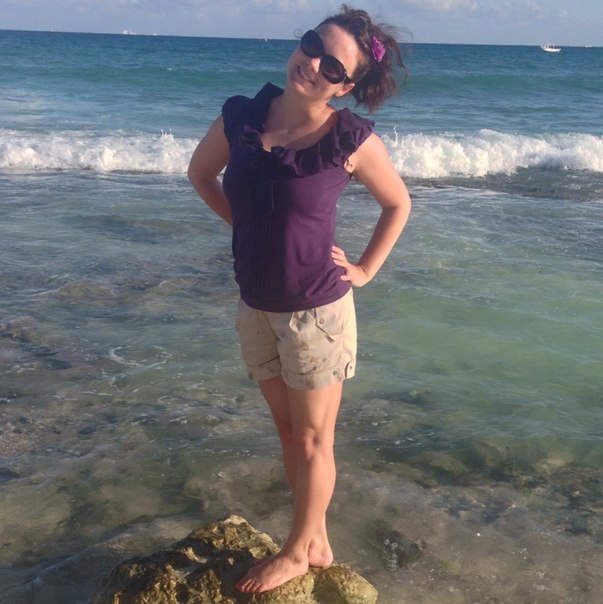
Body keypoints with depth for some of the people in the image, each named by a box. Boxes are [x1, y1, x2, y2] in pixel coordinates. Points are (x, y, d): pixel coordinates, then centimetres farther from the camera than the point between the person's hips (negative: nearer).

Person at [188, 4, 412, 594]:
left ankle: (297, 552, 31)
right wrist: (246, 229, 7)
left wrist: (364, 270, -1)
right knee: (288, 431, 19)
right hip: (256, 307, 5)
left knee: (312, 440, 11)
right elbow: (200, 172, 14)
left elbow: (398, 204, 2)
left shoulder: (352, 139, -15)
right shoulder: (239, 118, -5)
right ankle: (317, 543, 38)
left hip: (316, 310, -5)